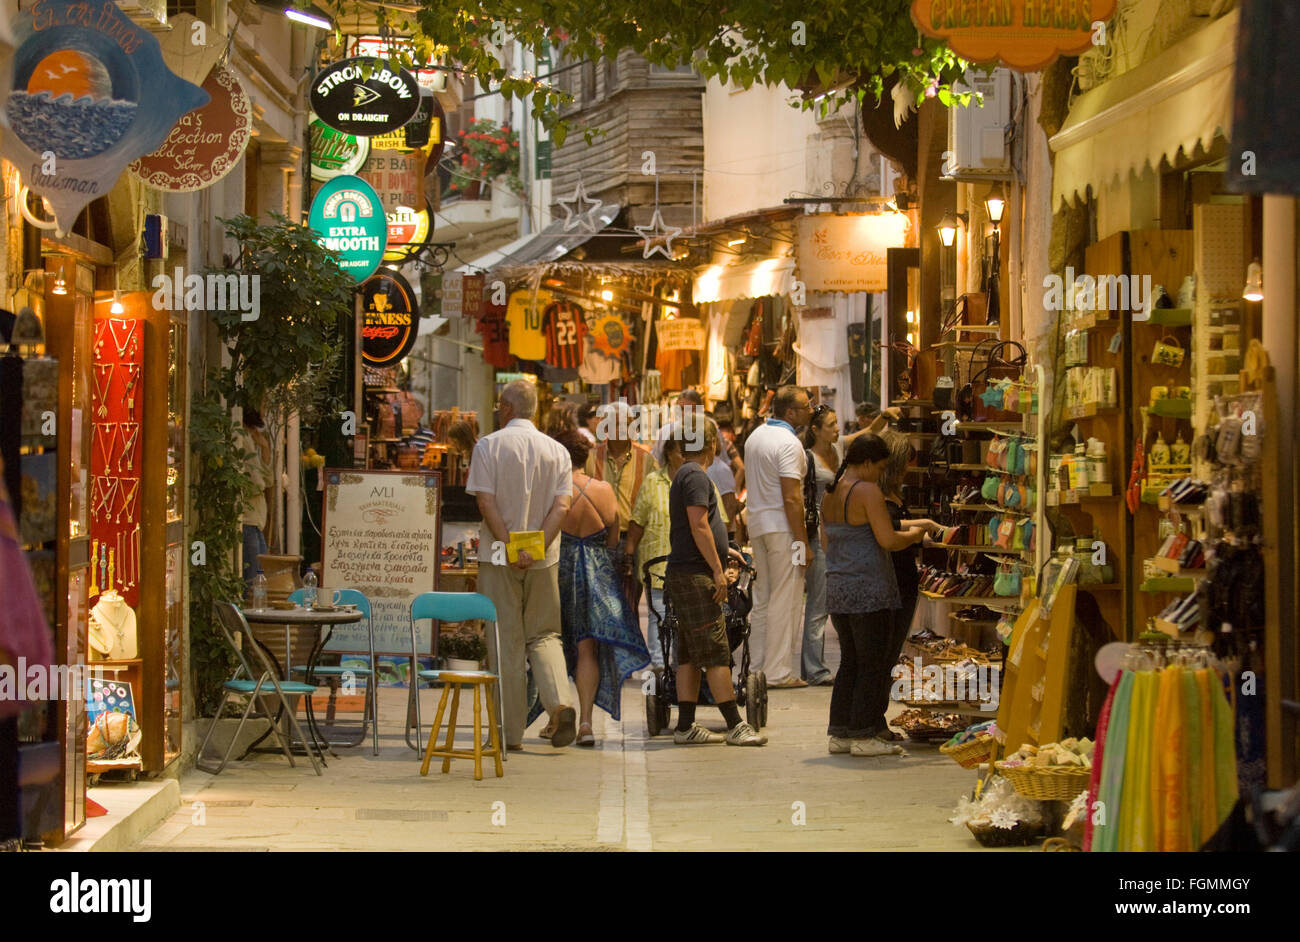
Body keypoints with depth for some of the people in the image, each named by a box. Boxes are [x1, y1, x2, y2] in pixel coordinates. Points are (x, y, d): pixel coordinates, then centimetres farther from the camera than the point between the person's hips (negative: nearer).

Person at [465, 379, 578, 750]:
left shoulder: (488, 446, -3)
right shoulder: (557, 451, 6)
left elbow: (486, 503, -13)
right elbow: (561, 506, -5)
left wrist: (510, 547, -14)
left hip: (499, 557, -3)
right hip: (544, 558, 3)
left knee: (505, 642, 3)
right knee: (544, 635, 12)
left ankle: (511, 731, 5)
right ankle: (559, 702, -12)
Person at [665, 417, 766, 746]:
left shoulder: (684, 475, 20)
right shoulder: (696, 476, -11)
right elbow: (698, 525, -18)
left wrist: (720, 556, 34)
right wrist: (717, 569, -17)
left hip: (684, 574, 11)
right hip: (694, 574, -11)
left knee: (690, 655, 9)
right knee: (715, 653, -10)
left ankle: (686, 727, 10)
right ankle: (736, 726, -11)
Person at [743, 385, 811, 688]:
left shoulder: (754, 436, 12)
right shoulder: (788, 443, -16)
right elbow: (791, 498, -20)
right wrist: (803, 541, -17)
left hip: (757, 524, 9)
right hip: (782, 527, -9)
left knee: (762, 598, 13)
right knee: (785, 600, -5)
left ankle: (758, 667, 17)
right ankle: (778, 672, -5)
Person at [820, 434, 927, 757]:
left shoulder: (830, 494, 13)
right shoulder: (867, 491, -12)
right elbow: (888, 540, -15)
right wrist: (913, 535, 4)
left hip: (837, 587, 8)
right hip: (869, 589, -8)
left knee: (850, 661, 14)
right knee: (873, 663, -1)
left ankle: (839, 733, 14)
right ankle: (863, 736, -1)